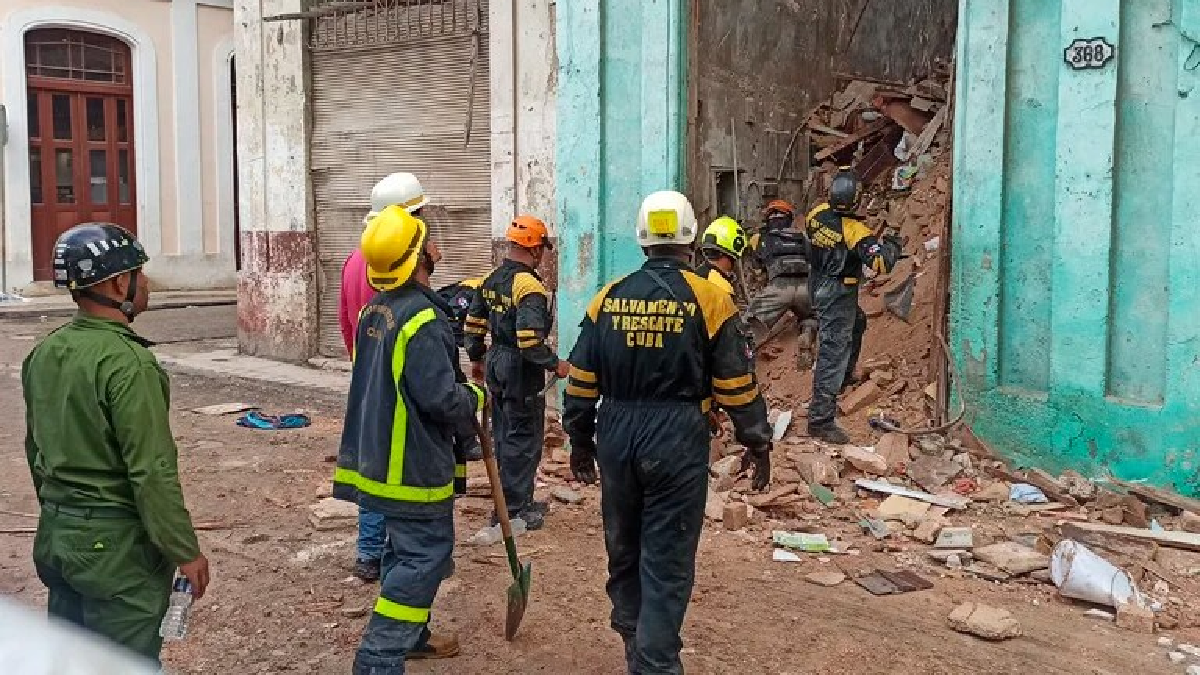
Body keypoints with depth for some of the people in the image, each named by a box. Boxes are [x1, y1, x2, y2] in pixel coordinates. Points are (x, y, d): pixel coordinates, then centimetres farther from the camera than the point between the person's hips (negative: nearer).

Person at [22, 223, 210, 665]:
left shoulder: (43, 354, 4)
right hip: (116, 547, -8)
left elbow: (35, 448, 15)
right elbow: (154, 472, -22)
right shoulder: (127, 362, -22)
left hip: (55, 536, 8)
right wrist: (185, 551, -14)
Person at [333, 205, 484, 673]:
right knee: (423, 558, -2)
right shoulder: (422, 319, -23)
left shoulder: (375, 311, 6)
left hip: (380, 455, 10)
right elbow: (442, 399, -25)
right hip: (414, 463, -9)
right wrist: (475, 397, -4)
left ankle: (411, 637, 34)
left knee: (405, 550, 21)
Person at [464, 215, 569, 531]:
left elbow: (474, 323, 13)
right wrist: (555, 364, -14)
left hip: (496, 367, 9)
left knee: (505, 435, 17)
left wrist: (476, 359, 25)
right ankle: (514, 509, 8)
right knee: (524, 440, 2)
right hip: (521, 372, -9)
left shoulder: (492, 280, 6)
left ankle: (514, 501, 30)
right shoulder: (530, 287, -20)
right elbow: (530, 341, -28)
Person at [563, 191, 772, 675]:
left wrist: (580, 442, 17)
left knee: (624, 546, 20)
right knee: (667, 561, 3)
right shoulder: (708, 300, -7)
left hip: (616, 436, 4)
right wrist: (757, 443, 8)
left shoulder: (608, 298, 3)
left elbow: (581, 381, 6)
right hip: (677, 439, -4)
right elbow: (737, 385, -4)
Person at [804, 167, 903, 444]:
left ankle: (845, 377, 51)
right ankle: (821, 419, -7)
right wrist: (891, 244, -10)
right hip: (838, 296, -8)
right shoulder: (854, 230, -26)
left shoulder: (817, 213, -6)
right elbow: (881, 263, -31)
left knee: (856, 323, 34)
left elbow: (806, 230, 17)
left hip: (818, 286, 8)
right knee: (833, 353, -7)